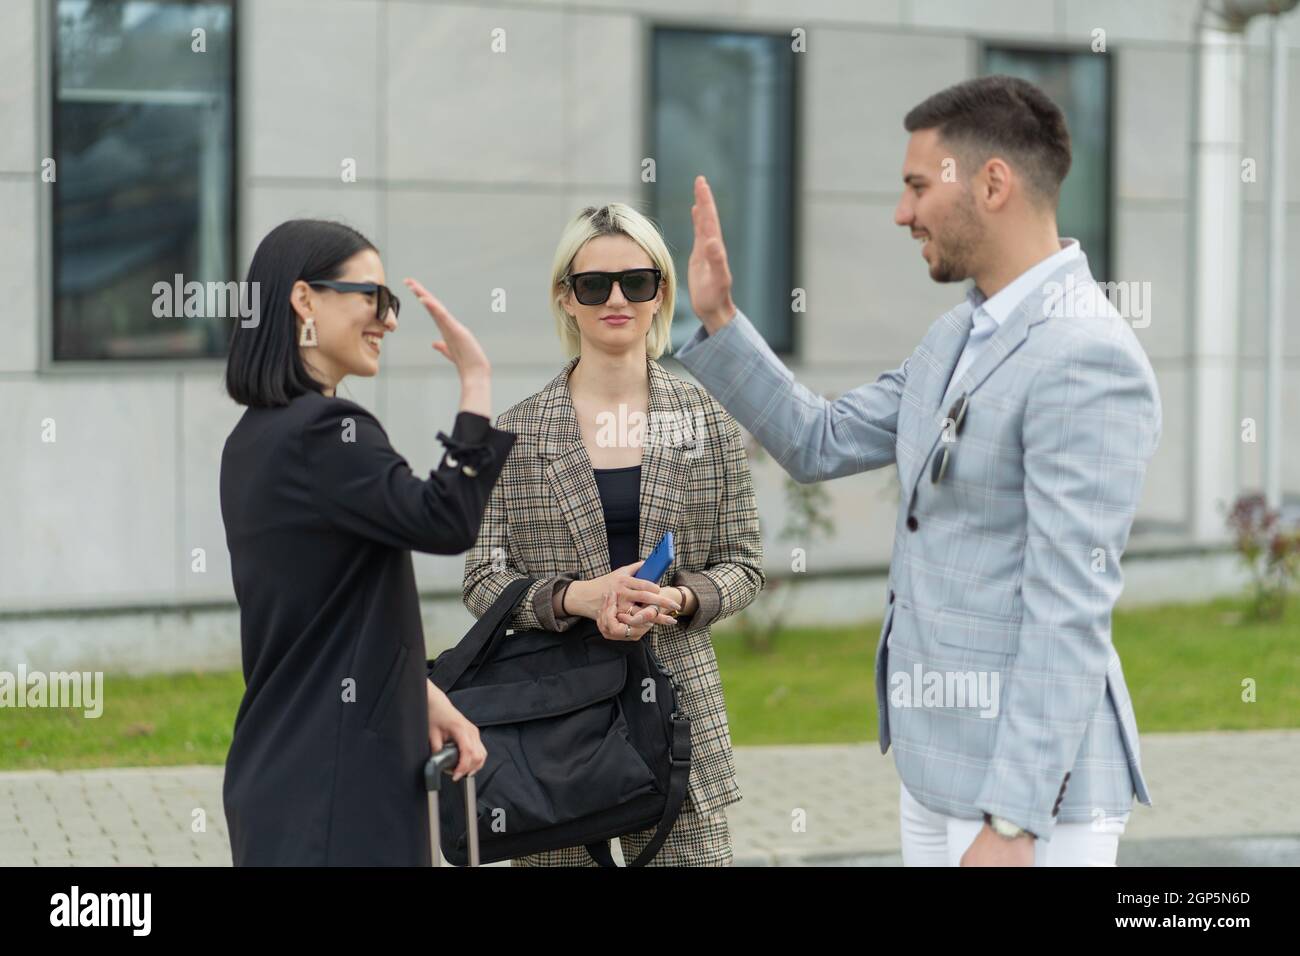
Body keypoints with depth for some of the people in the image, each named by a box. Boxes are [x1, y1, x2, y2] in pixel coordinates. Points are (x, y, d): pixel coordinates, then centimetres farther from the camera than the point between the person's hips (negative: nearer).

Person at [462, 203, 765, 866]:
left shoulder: (708, 420, 7)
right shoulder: (517, 431, 3)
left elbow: (743, 564, 8)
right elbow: (483, 581, 1)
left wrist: (678, 599, -13)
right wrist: (576, 597, -17)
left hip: (677, 702, 1)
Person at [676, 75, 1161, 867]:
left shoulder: (1088, 363, -20)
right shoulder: (960, 340, 10)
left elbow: (1070, 612, -23)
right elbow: (819, 445, 20)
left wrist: (1011, 822, -25)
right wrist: (718, 319, 10)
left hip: (1032, 781, -10)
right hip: (942, 761, 10)